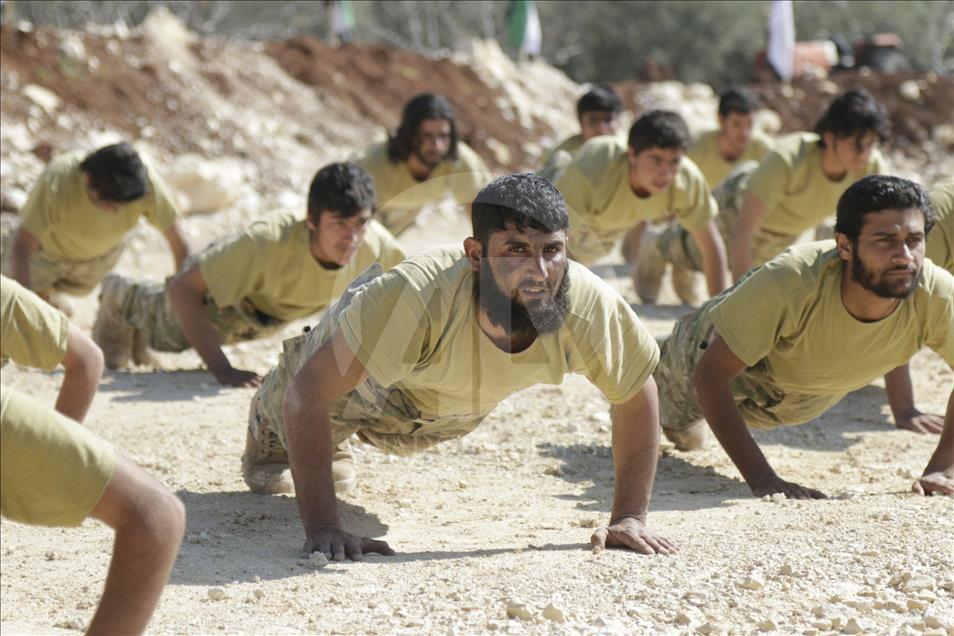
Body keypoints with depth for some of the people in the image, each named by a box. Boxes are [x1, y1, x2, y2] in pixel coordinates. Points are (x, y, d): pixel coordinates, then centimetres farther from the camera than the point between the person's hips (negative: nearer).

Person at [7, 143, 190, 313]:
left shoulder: (148, 184, -39)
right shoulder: (57, 181, -45)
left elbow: (179, 243, -27)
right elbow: (21, 248, -42)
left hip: (103, 250, 3)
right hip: (51, 244, -3)